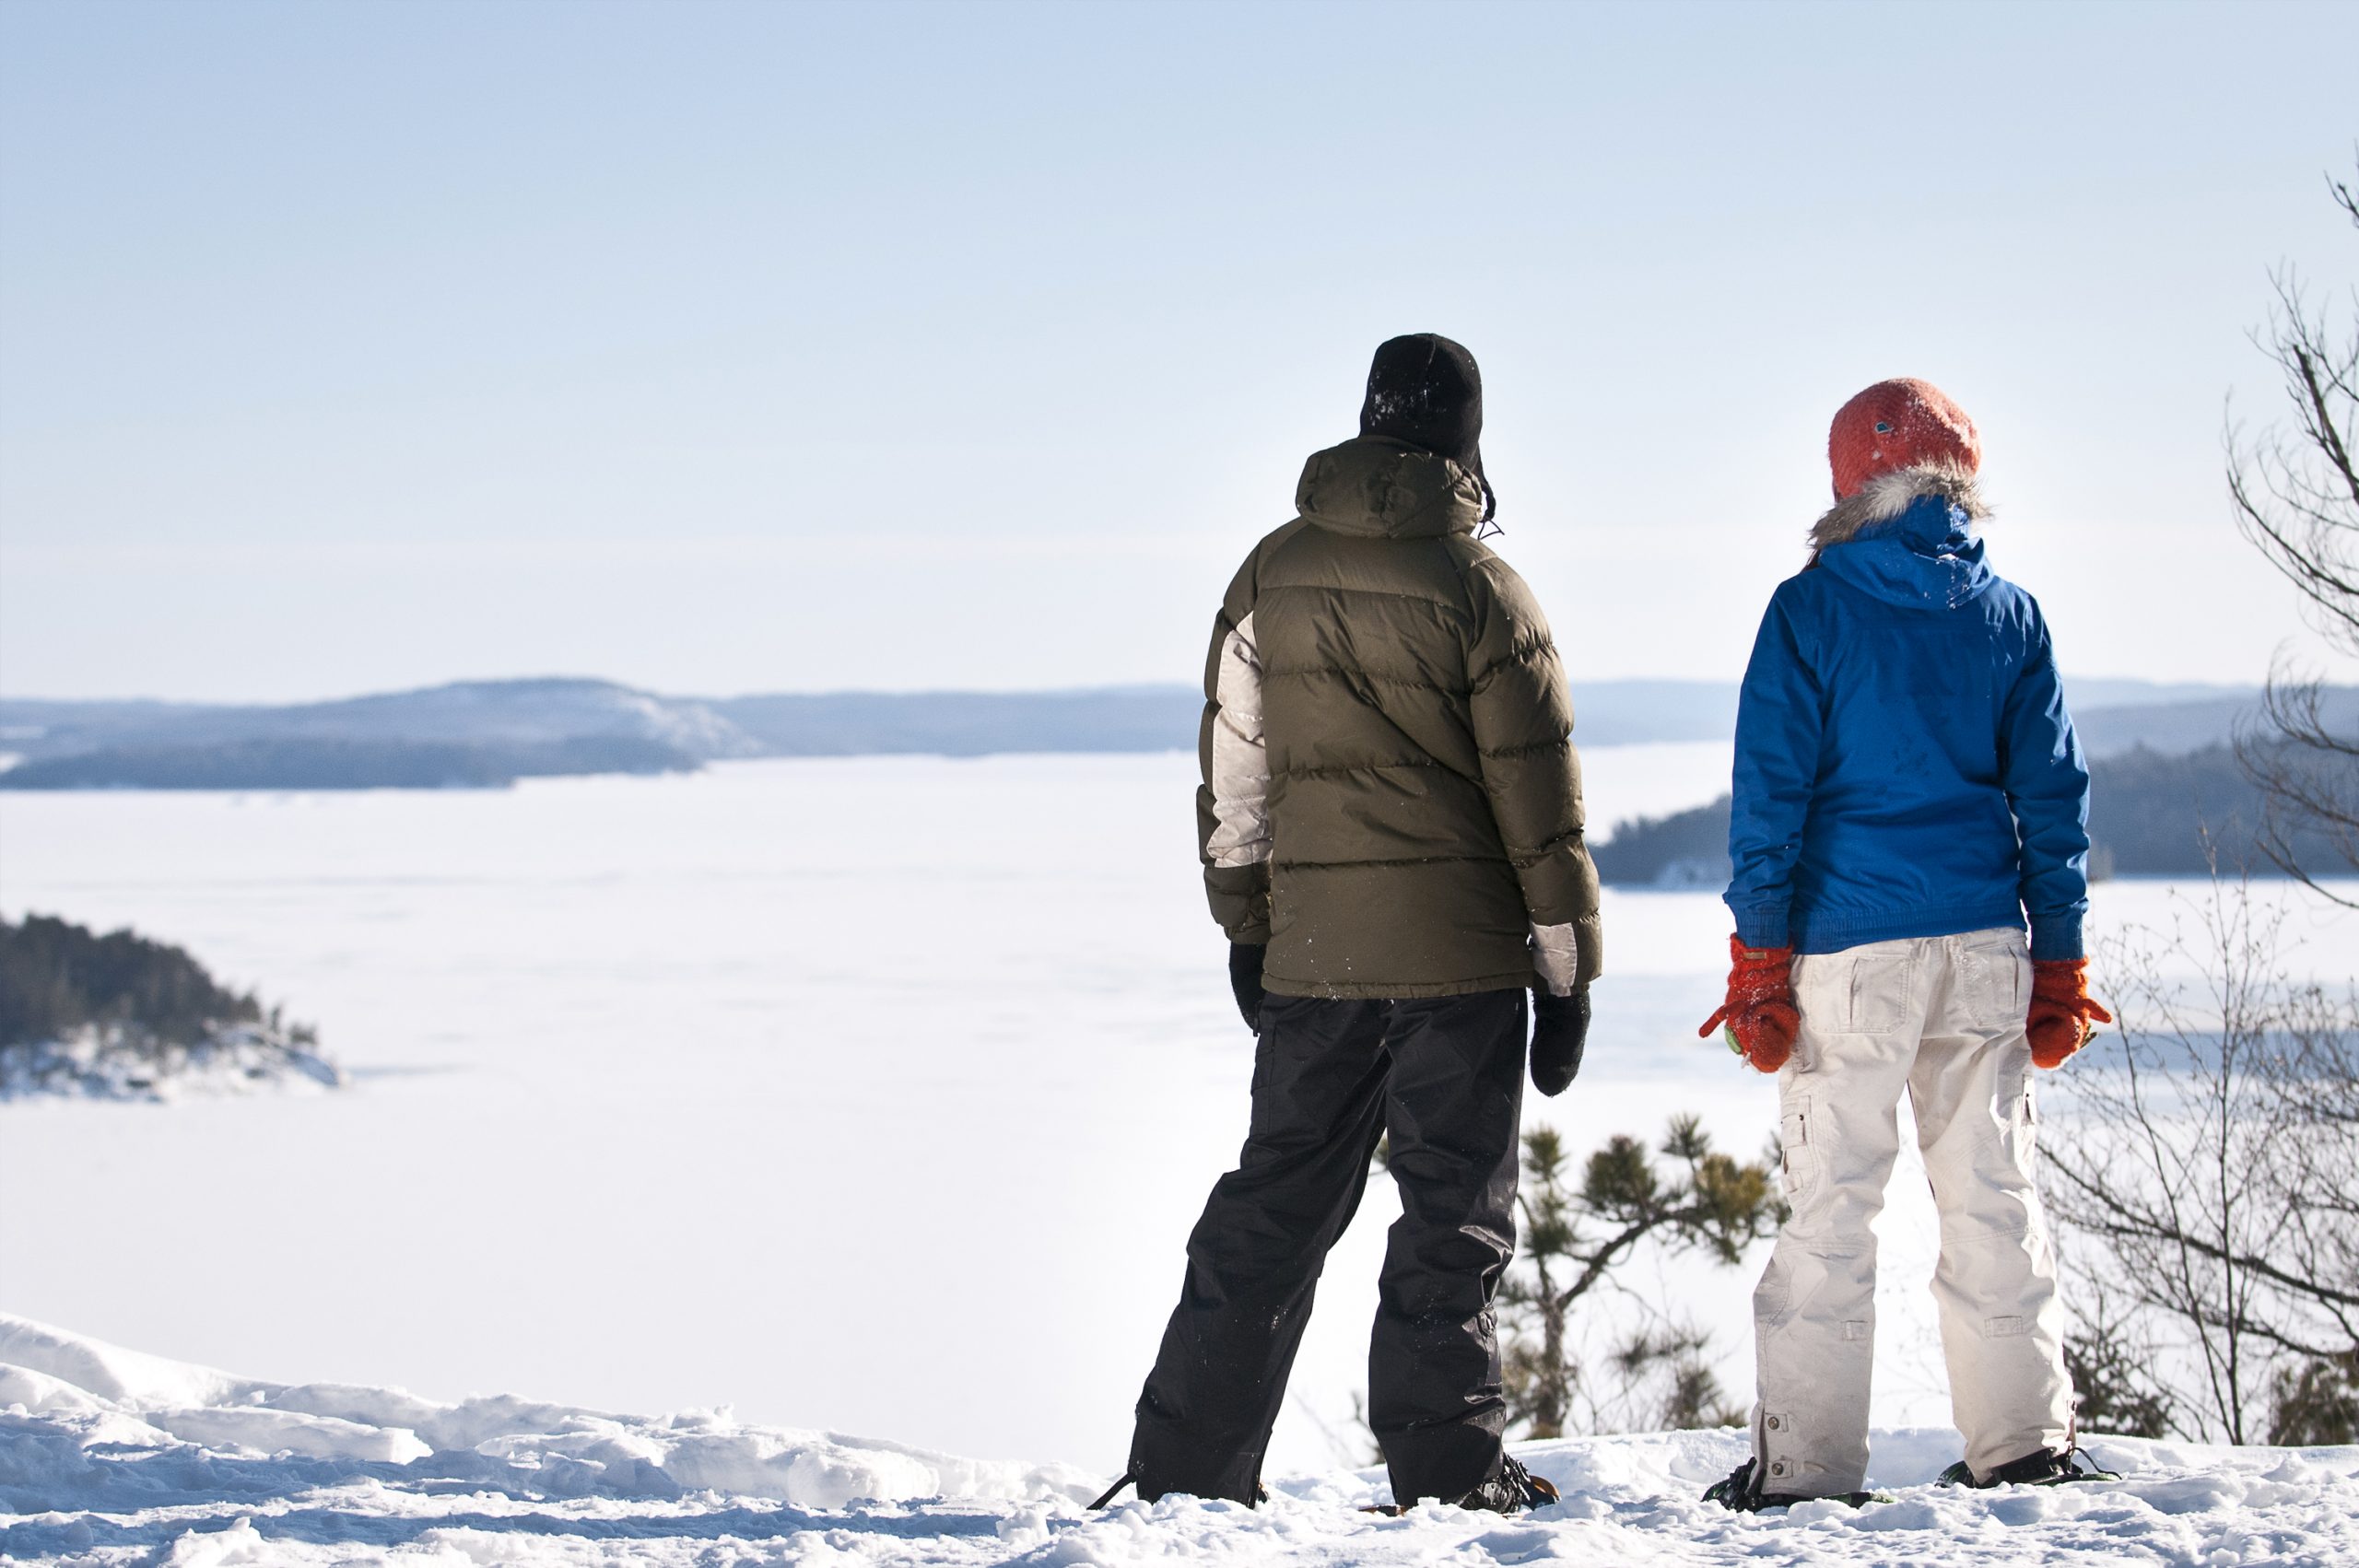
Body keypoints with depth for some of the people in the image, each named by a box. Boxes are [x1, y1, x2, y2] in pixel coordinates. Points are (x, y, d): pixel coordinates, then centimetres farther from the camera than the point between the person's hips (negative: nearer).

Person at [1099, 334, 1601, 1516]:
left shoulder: (1270, 576, 5)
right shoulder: (1478, 590, -8)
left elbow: (1233, 774, 10)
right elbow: (1537, 795, -7)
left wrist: (1244, 929, 19)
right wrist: (1567, 971, -1)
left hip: (1311, 956, 4)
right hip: (1462, 956, -4)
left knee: (1275, 1202, 11)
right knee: (1454, 1216, 3)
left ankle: (1188, 1461, 10)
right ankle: (1446, 1468, 2)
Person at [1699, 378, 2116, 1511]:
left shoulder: (1811, 609, -3)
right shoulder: (2008, 615, 6)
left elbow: (1771, 791, -4)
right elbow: (2053, 799, 8)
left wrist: (1759, 957, 0)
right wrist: (2058, 966, 13)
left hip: (1850, 949, -3)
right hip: (1985, 946, 3)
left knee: (1830, 1205, 0)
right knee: (1992, 1194, 9)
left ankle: (1806, 1461, 0)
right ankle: (2025, 1440, 11)